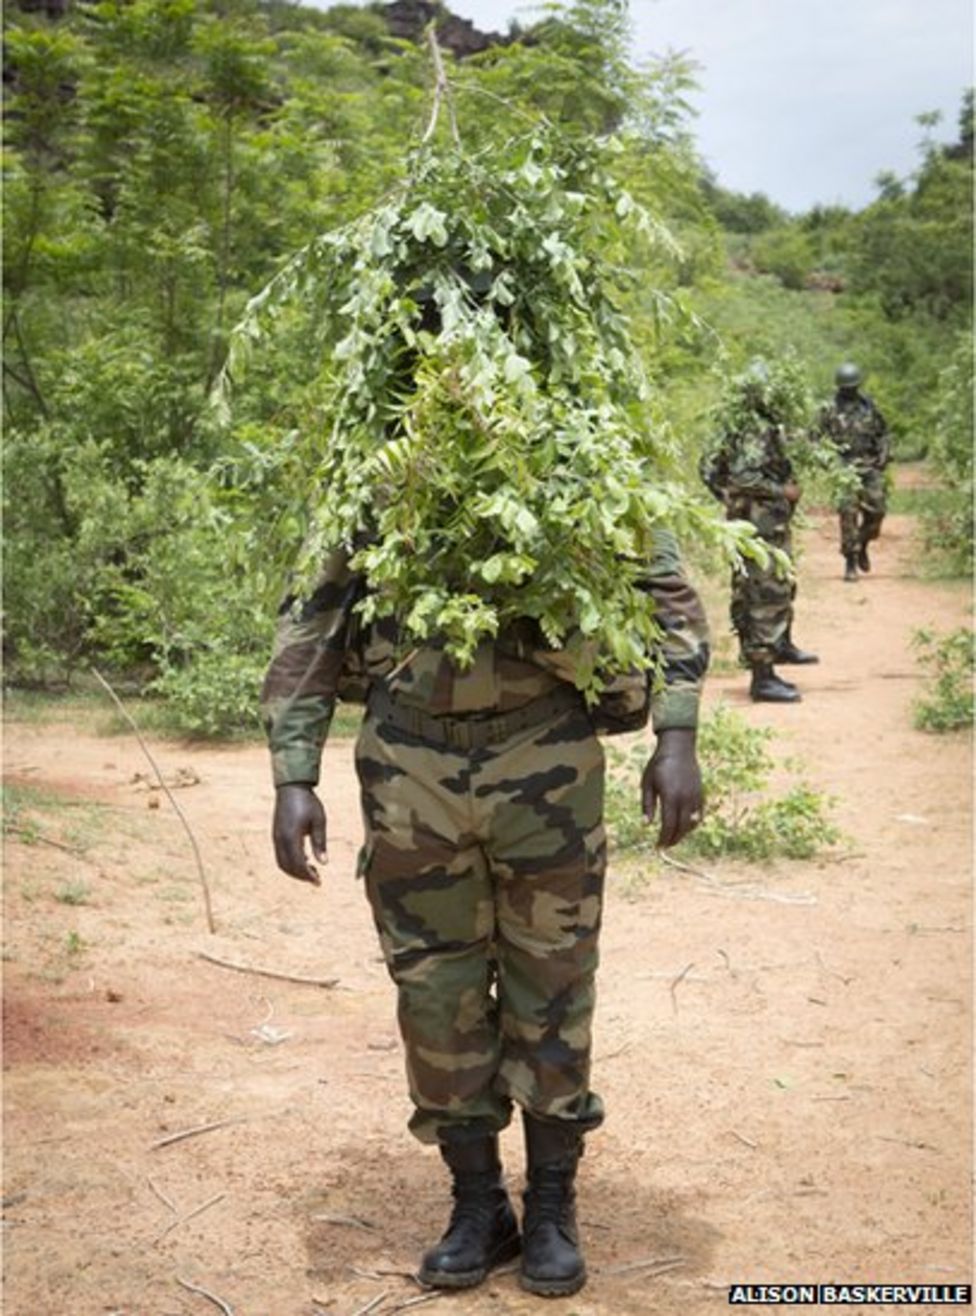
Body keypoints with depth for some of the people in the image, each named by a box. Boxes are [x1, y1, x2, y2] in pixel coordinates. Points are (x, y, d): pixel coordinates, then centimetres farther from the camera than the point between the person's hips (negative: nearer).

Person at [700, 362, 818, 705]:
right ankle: (762, 678, -5)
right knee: (767, 598, -7)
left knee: (782, 587, 26)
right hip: (762, 525, -10)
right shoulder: (758, 431, -19)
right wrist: (782, 491, -20)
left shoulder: (739, 429, 10)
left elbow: (709, 466, 15)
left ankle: (781, 645, 45)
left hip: (764, 523, 10)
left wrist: (731, 499, 17)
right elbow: (743, 476, -30)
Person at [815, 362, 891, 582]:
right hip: (845, 467, -3)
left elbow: (883, 433, 19)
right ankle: (851, 560, -5)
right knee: (848, 511, -11)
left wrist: (884, 455, 5)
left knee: (876, 510, -2)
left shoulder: (868, 406, 11)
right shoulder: (830, 410, 1)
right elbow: (820, 438, 1)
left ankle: (862, 546, 26)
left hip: (870, 467, 3)